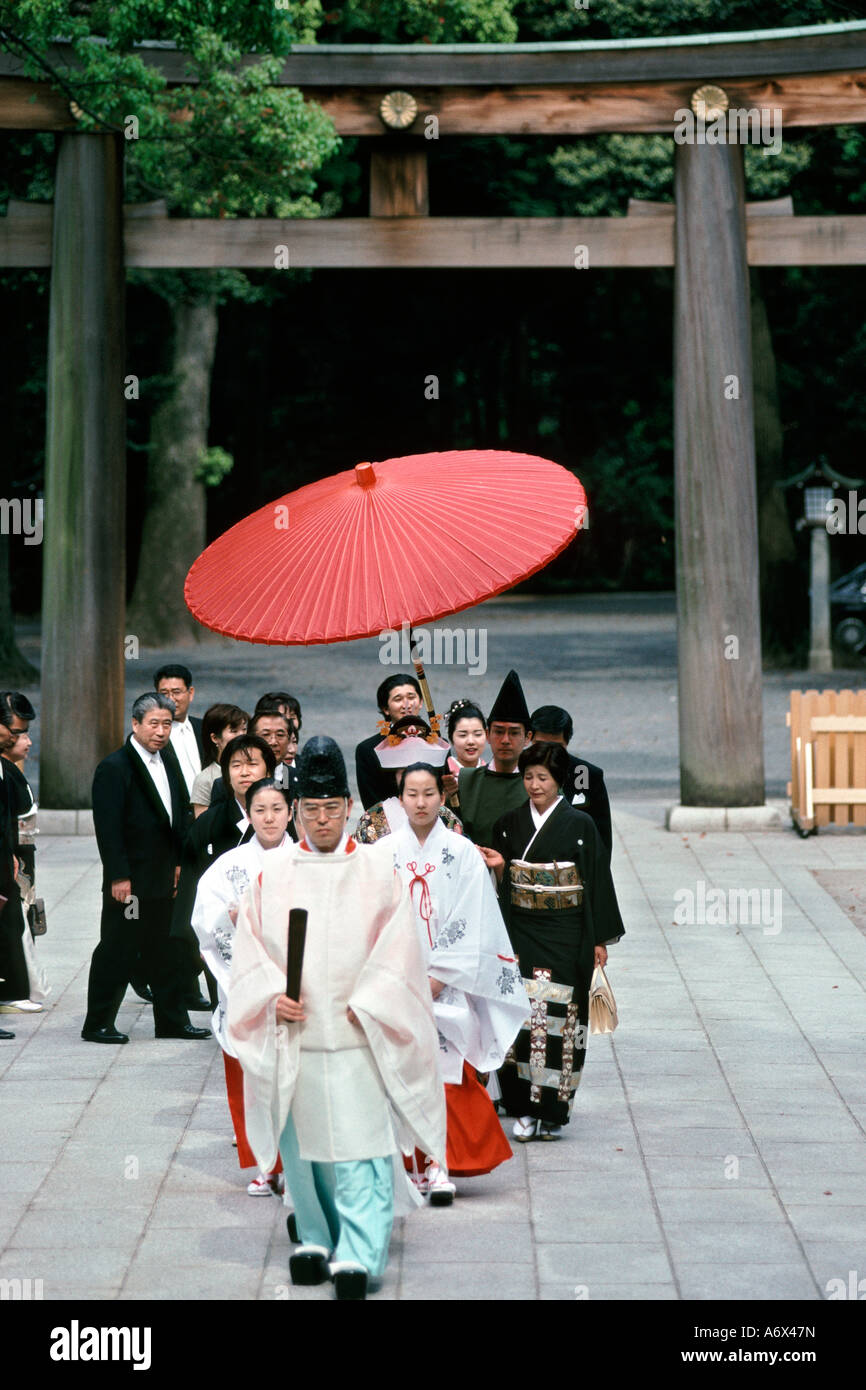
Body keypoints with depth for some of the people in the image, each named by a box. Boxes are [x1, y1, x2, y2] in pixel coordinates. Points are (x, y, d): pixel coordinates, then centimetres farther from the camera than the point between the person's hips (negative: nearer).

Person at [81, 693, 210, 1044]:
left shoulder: (168, 761, 11)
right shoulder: (114, 767, -13)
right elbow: (108, 827, -16)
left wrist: (178, 863, 11)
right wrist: (118, 877, -19)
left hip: (163, 879, 7)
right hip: (130, 881, -7)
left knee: (163, 953, 14)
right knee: (117, 951, 0)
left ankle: (171, 1020, 22)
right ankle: (97, 1024, 8)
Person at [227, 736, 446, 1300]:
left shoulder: (379, 871, 1)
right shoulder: (273, 875, 7)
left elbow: (397, 952, 0)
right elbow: (250, 951, 7)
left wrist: (364, 1006, -9)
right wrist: (271, 995, -9)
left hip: (357, 1040, -3)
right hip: (293, 1040, 3)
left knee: (360, 1149, -9)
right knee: (301, 1146, 10)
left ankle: (357, 1256, -11)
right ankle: (317, 1239, 26)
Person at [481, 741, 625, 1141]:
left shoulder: (580, 825, -1)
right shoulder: (509, 824, 8)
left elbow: (597, 882, 1)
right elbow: (503, 886, 14)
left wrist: (599, 939, -1)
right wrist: (499, 867, -9)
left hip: (566, 936, -2)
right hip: (521, 932, 2)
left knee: (558, 1014, -5)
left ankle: (552, 1111, 1)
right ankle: (525, 1109, 1)